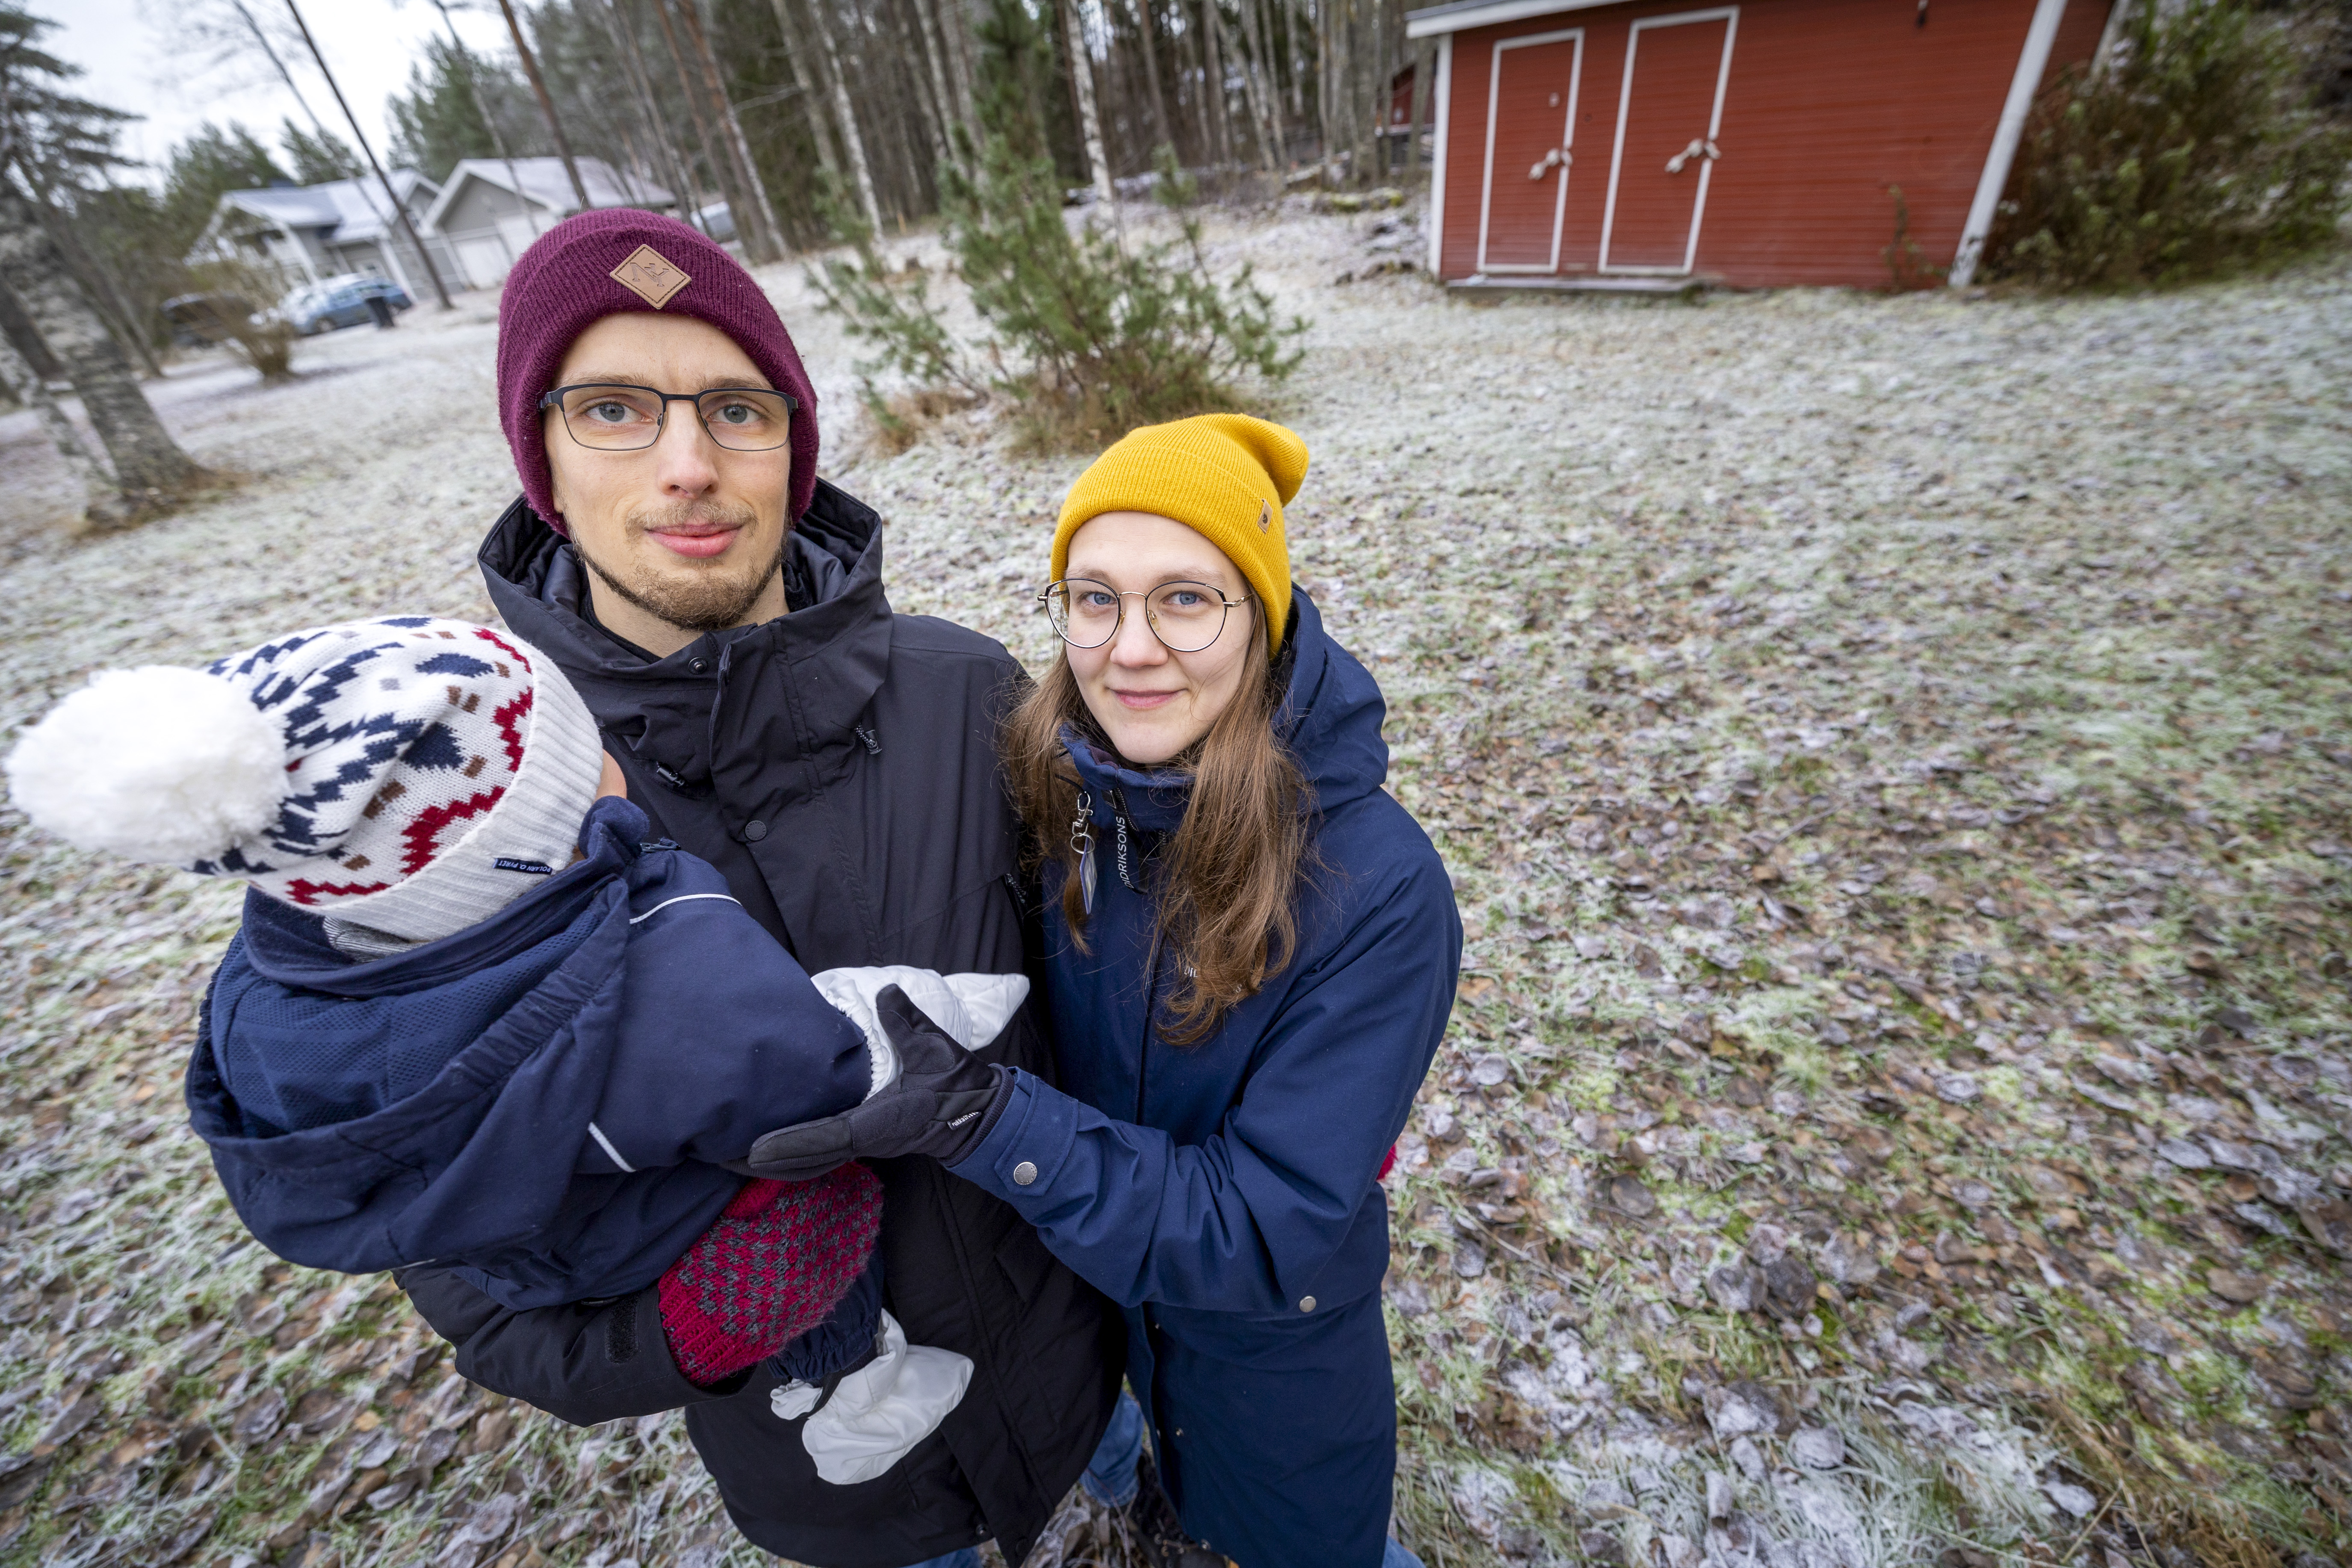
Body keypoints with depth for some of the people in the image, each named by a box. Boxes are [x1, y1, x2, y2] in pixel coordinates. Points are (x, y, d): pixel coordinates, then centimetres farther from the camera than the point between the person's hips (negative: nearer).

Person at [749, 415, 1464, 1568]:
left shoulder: (1379, 888, -34)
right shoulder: (1053, 797, -21)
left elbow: (1266, 1231, -31)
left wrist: (980, 1117, -39)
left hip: (1276, 1337, -3)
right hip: (1103, 1280, 4)